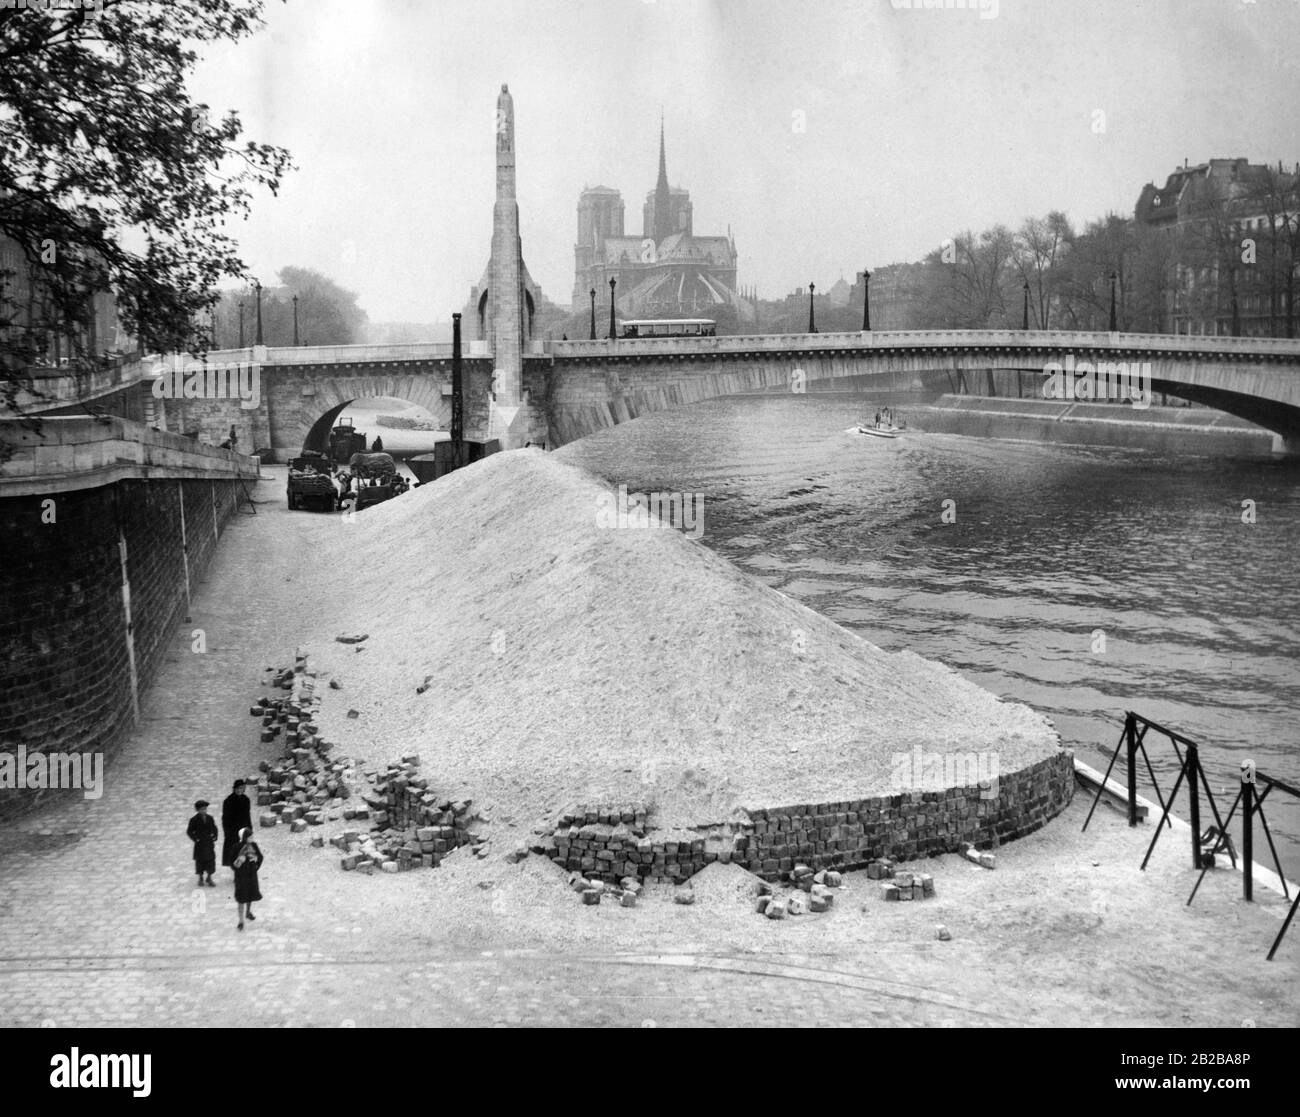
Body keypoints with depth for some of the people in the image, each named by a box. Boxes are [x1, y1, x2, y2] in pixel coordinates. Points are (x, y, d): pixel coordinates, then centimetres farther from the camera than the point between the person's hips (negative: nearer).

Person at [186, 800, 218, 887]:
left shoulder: (210, 818, 1)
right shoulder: (194, 820, -10)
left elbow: (214, 829, 11)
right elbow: (189, 831, -5)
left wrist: (214, 838, 2)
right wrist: (195, 839, -10)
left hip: (209, 843, 3)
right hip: (199, 844, -3)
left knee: (211, 860, 5)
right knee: (200, 860, 7)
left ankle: (209, 878, 19)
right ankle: (201, 878, 23)